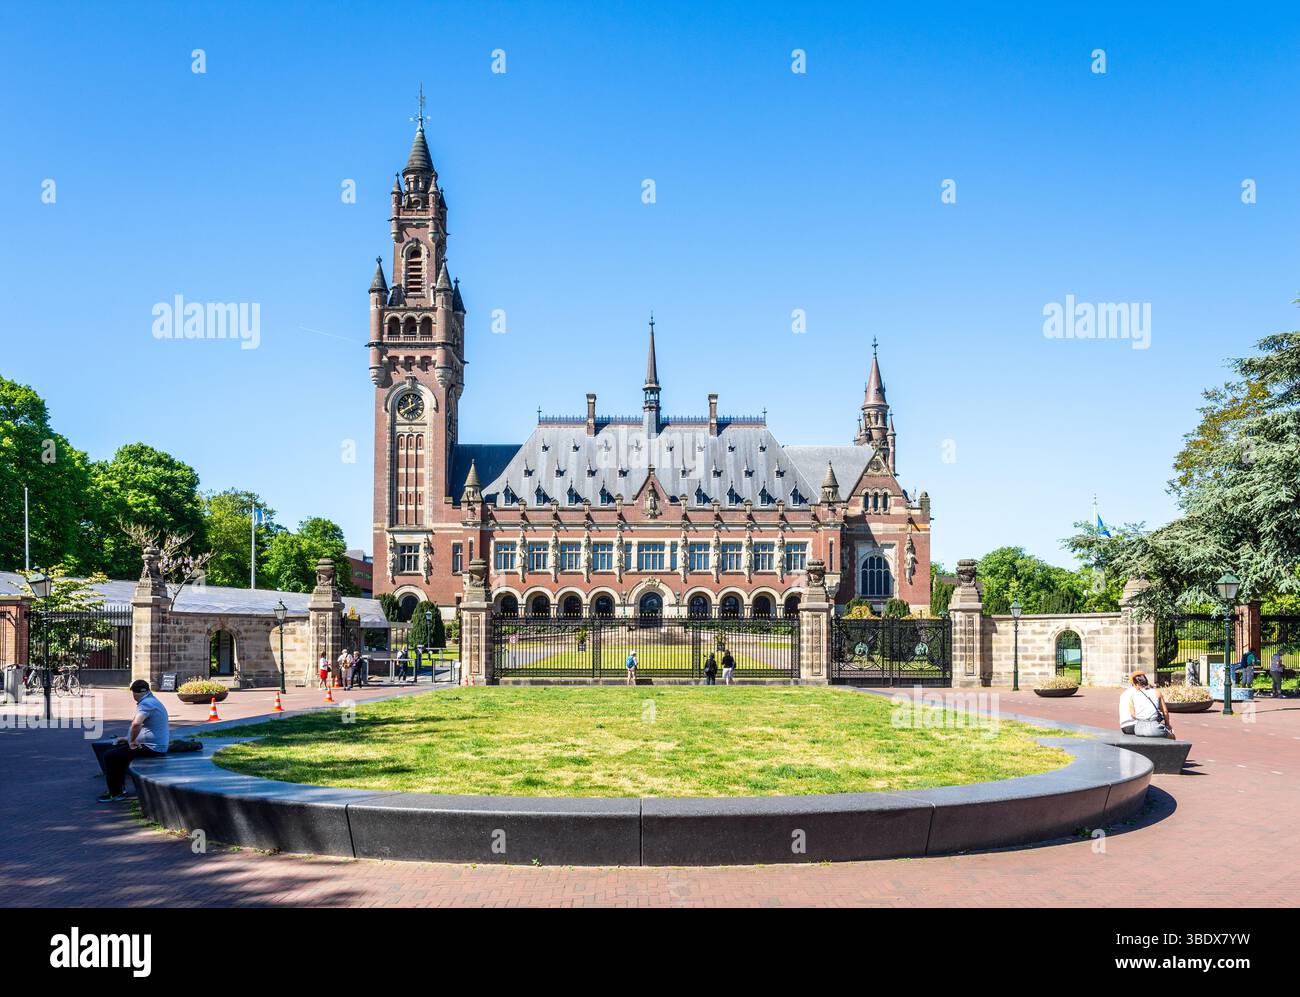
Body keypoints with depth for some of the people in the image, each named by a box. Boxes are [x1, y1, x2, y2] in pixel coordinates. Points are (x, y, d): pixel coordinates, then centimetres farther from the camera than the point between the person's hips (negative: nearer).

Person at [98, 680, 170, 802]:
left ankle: (115, 793, 2)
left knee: (109, 756, -7)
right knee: (118, 748, 26)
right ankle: (120, 788, 27)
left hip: (151, 748, -11)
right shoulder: (153, 701, 17)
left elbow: (136, 724, -36)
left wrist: (131, 741, -21)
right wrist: (128, 738, 24)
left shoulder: (146, 704, -19)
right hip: (159, 745, 11)